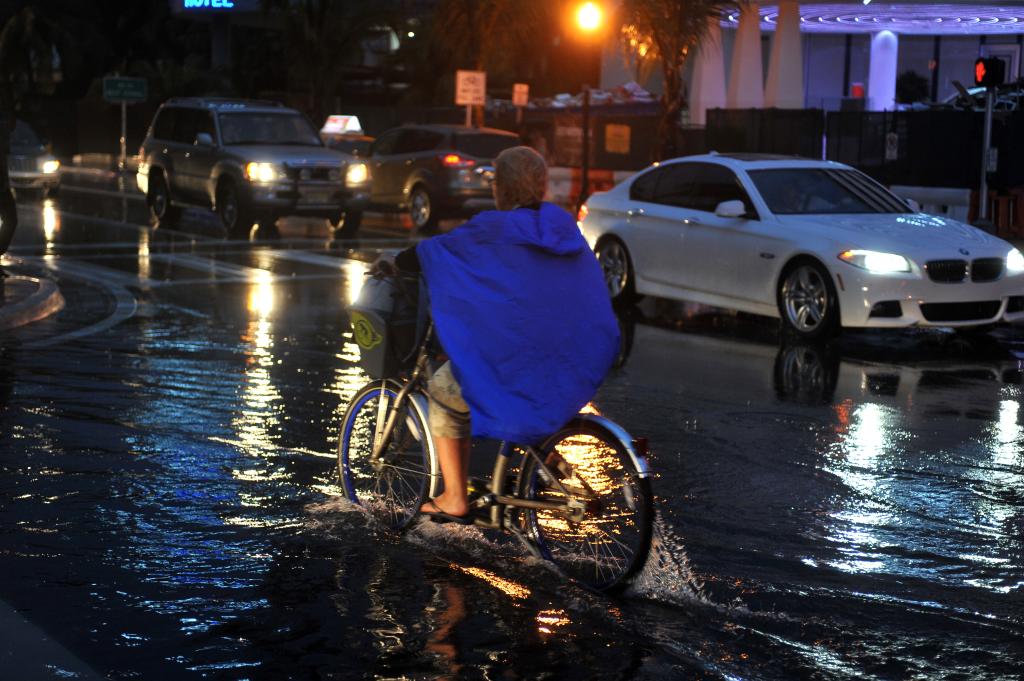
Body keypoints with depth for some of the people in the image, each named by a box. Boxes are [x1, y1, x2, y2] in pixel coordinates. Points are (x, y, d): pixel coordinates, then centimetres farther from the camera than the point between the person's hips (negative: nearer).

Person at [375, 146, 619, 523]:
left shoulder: (493, 229, -9)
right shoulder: (563, 226, 9)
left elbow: (432, 251, 5)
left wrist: (393, 263, 25)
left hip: (517, 364, -6)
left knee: (442, 392, 21)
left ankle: (454, 499, 20)